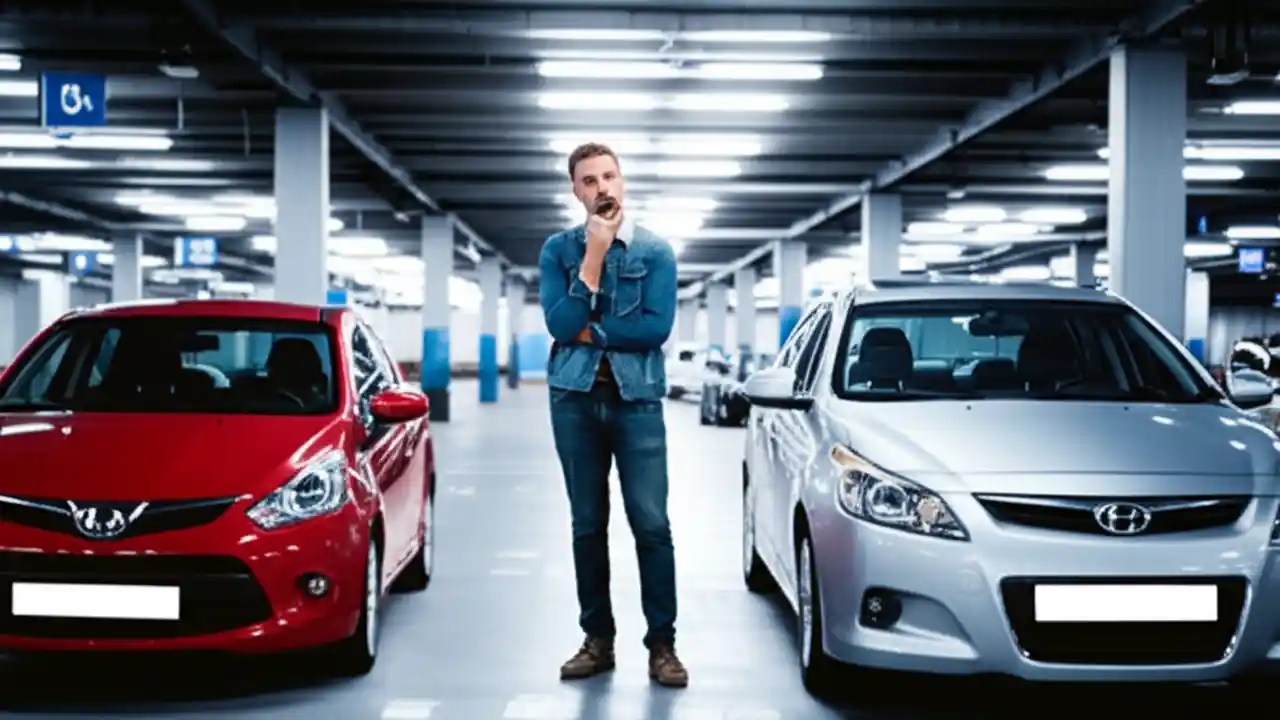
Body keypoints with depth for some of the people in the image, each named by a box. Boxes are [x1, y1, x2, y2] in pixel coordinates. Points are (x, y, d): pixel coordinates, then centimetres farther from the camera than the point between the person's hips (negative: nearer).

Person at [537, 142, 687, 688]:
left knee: (652, 524, -5)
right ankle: (597, 640, 17)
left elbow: (657, 327, -10)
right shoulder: (558, 249, 5)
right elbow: (560, 324, -9)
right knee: (588, 526, 7)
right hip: (575, 400, 1)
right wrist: (594, 255, -12)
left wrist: (589, 332, -9)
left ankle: (661, 644, 3)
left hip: (637, 399, -1)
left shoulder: (655, 250, 2)